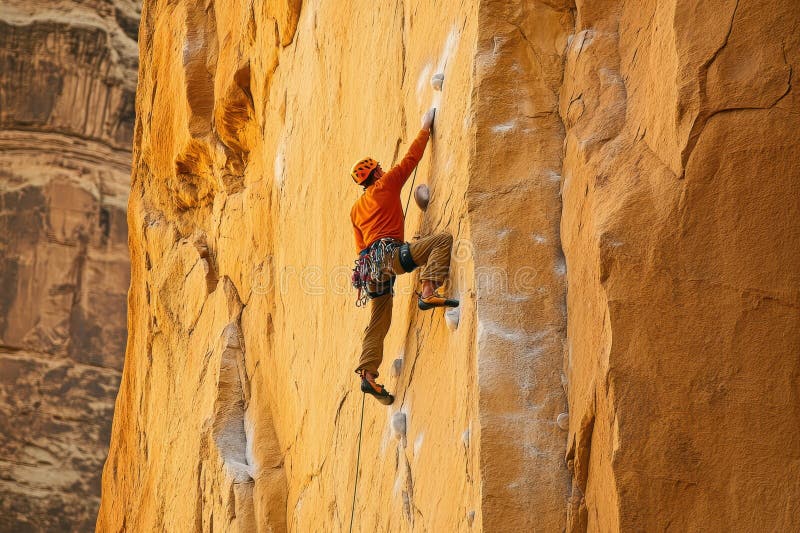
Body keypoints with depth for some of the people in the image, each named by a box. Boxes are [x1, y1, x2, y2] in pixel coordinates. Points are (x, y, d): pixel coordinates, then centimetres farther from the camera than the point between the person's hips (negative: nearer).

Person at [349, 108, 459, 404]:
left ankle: (368, 375, -1)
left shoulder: (356, 209, 28)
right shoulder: (385, 186, 8)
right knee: (443, 240, -14)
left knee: (378, 323, 10)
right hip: (389, 253, -8)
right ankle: (429, 292, -31)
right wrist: (425, 129, 21)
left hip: (371, 262, 8)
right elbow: (411, 158, 11)